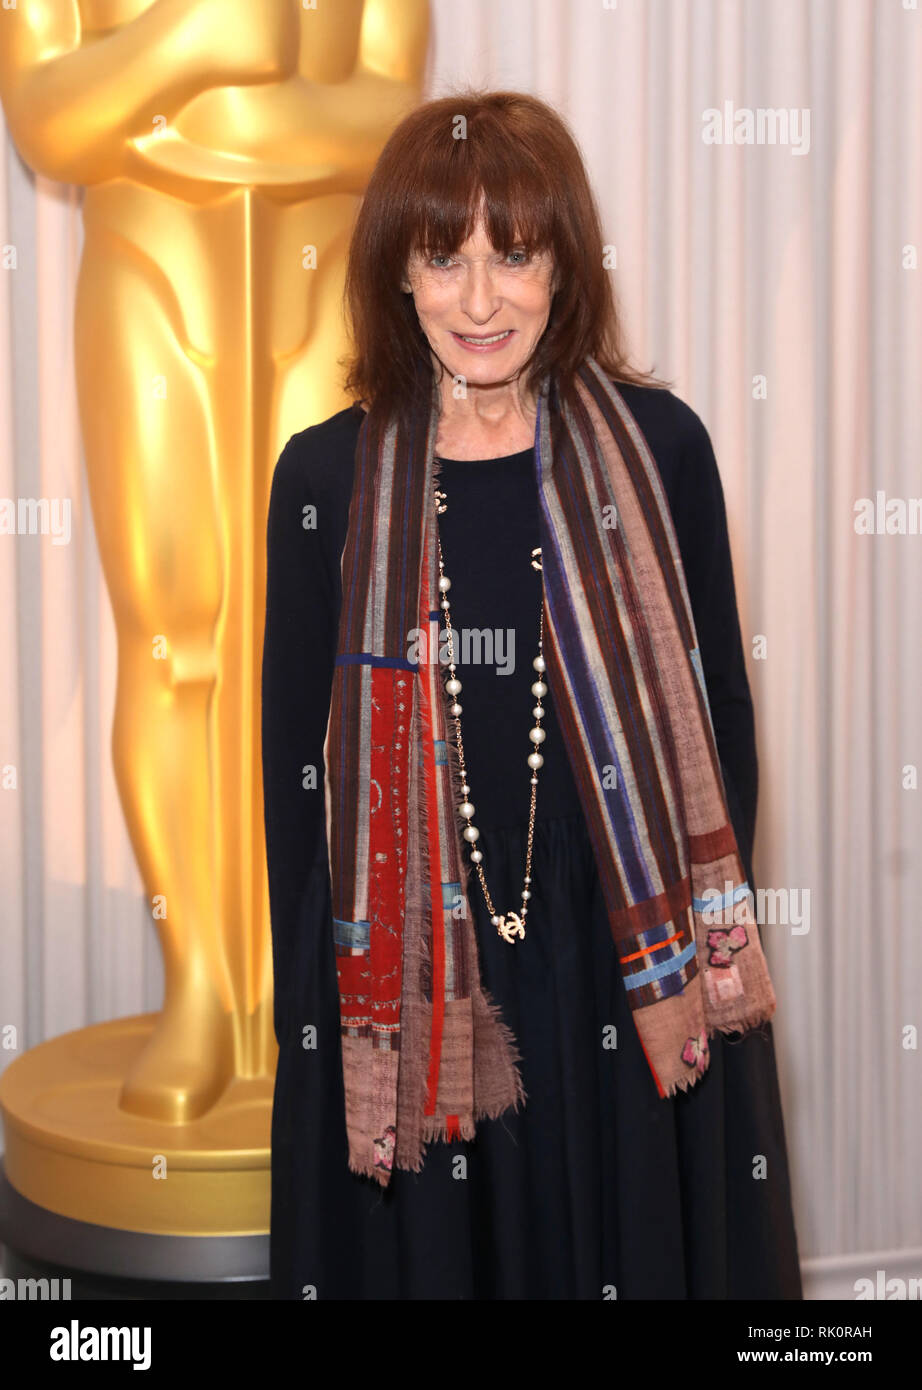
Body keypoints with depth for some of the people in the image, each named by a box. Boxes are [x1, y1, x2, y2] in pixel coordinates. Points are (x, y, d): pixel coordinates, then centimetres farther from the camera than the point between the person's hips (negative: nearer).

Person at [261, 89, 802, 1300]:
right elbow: (296, 754, 2)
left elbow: (718, 711, 2)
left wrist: (708, 947, -1)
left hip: (629, 977, 0)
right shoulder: (329, 475, -3)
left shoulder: (657, 447, -4)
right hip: (407, 981, 0)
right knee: (428, 1251, 14)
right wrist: (315, 1007, 0)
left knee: (630, 1246, 14)